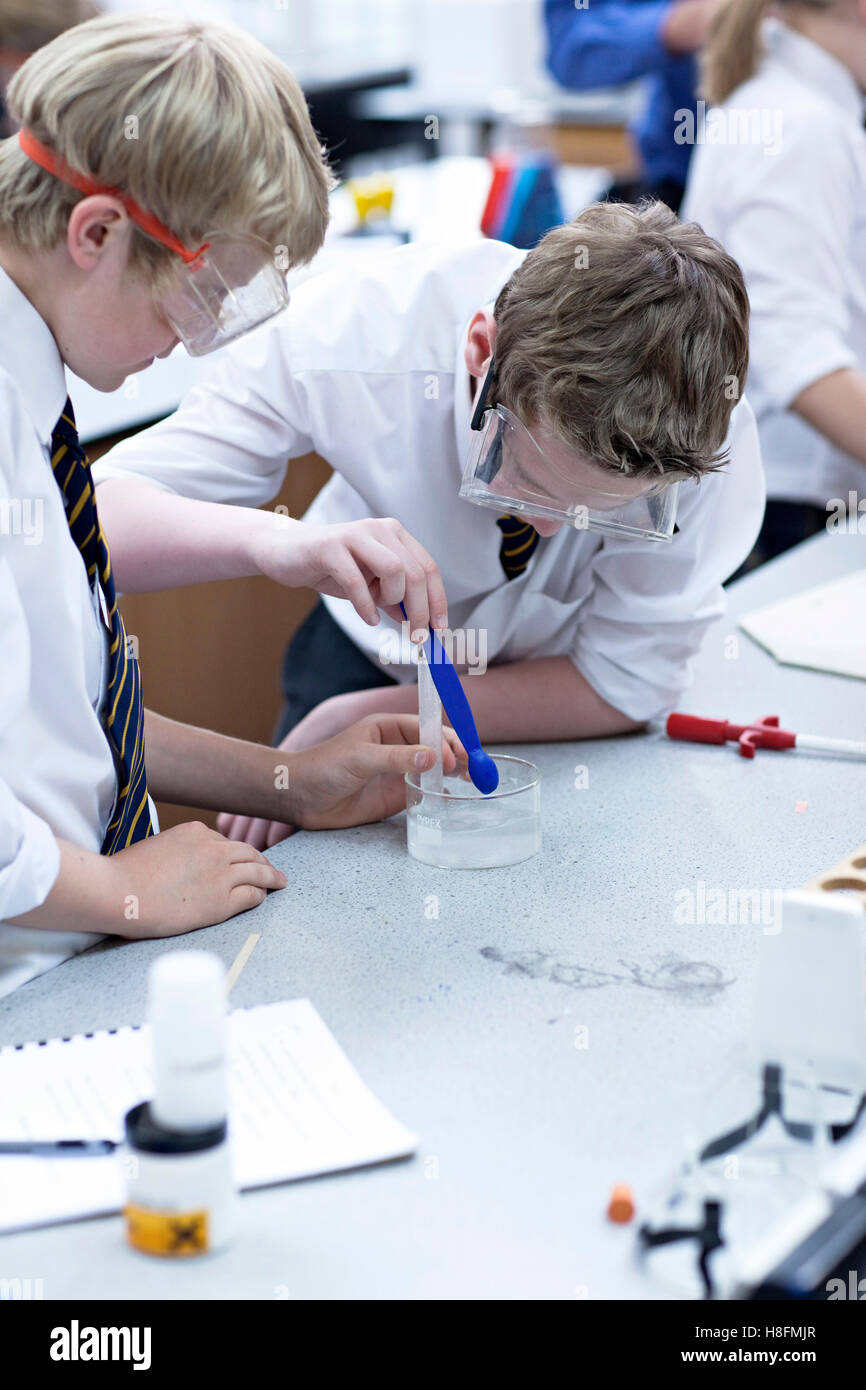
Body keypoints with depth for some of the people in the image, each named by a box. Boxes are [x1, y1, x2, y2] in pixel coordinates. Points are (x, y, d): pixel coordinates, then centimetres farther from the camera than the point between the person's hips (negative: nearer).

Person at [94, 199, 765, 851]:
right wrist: (269, 537, -51)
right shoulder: (352, 328, -34)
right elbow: (101, 514, -30)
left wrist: (366, 719, -25)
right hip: (371, 647, -1)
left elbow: (626, 682, -21)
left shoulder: (707, 423, -33)